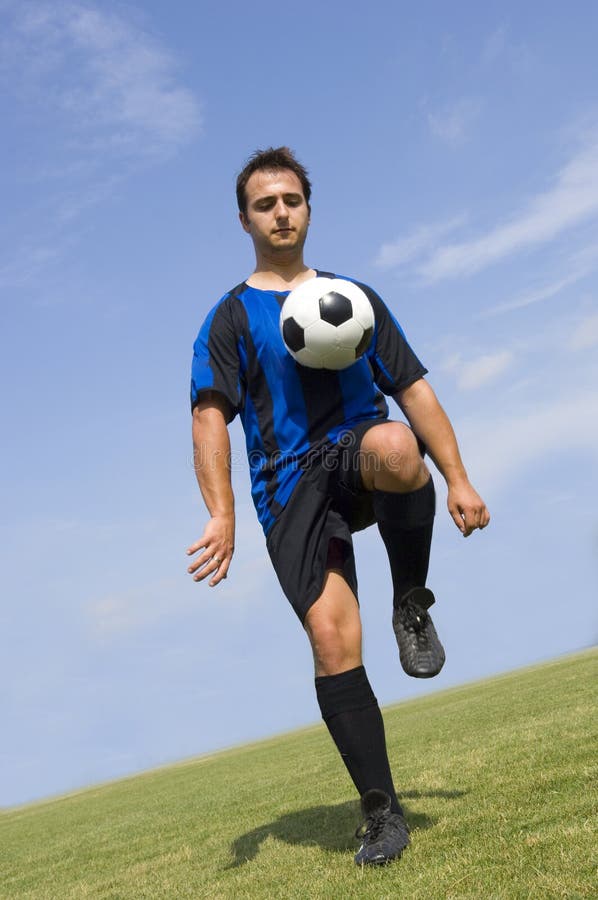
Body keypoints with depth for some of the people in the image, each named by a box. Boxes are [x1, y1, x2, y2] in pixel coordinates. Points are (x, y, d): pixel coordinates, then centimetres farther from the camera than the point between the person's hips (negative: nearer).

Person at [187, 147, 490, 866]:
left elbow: (413, 387, 17)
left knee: (395, 446, -37)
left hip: (359, 452, 1)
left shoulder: (353, 296, 19)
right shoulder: (231, 317, 10)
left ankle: (412, 606, -11)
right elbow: (210, 415, -3)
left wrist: (458, 480, 8)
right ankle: (381, 813, 1)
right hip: (291, 487, -1)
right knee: (331, 638, -15)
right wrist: (221, 514, -18)